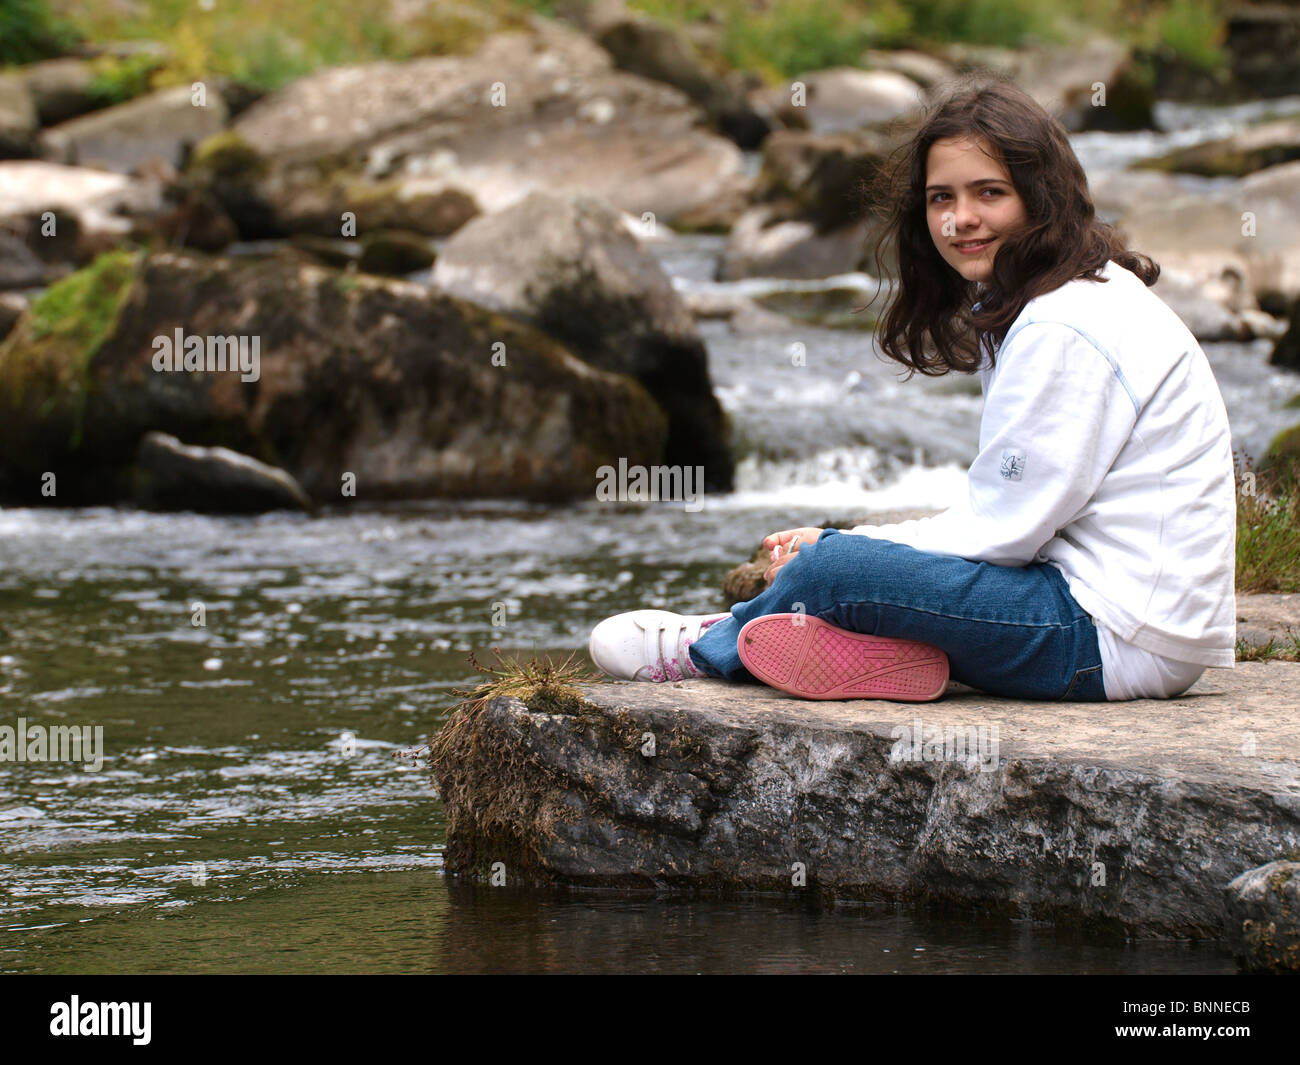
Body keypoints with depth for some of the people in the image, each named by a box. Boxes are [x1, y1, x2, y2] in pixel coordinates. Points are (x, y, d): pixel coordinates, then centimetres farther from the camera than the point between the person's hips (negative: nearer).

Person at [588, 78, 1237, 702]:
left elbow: (1002, 528, -16)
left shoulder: (1065, 329, -17)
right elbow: (1005, 516, 13)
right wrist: (846, 544, 2)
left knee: (834, 569, -13)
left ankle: (709, 648, 12)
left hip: (1120, 635, -11)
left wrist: (833, 552, -5)